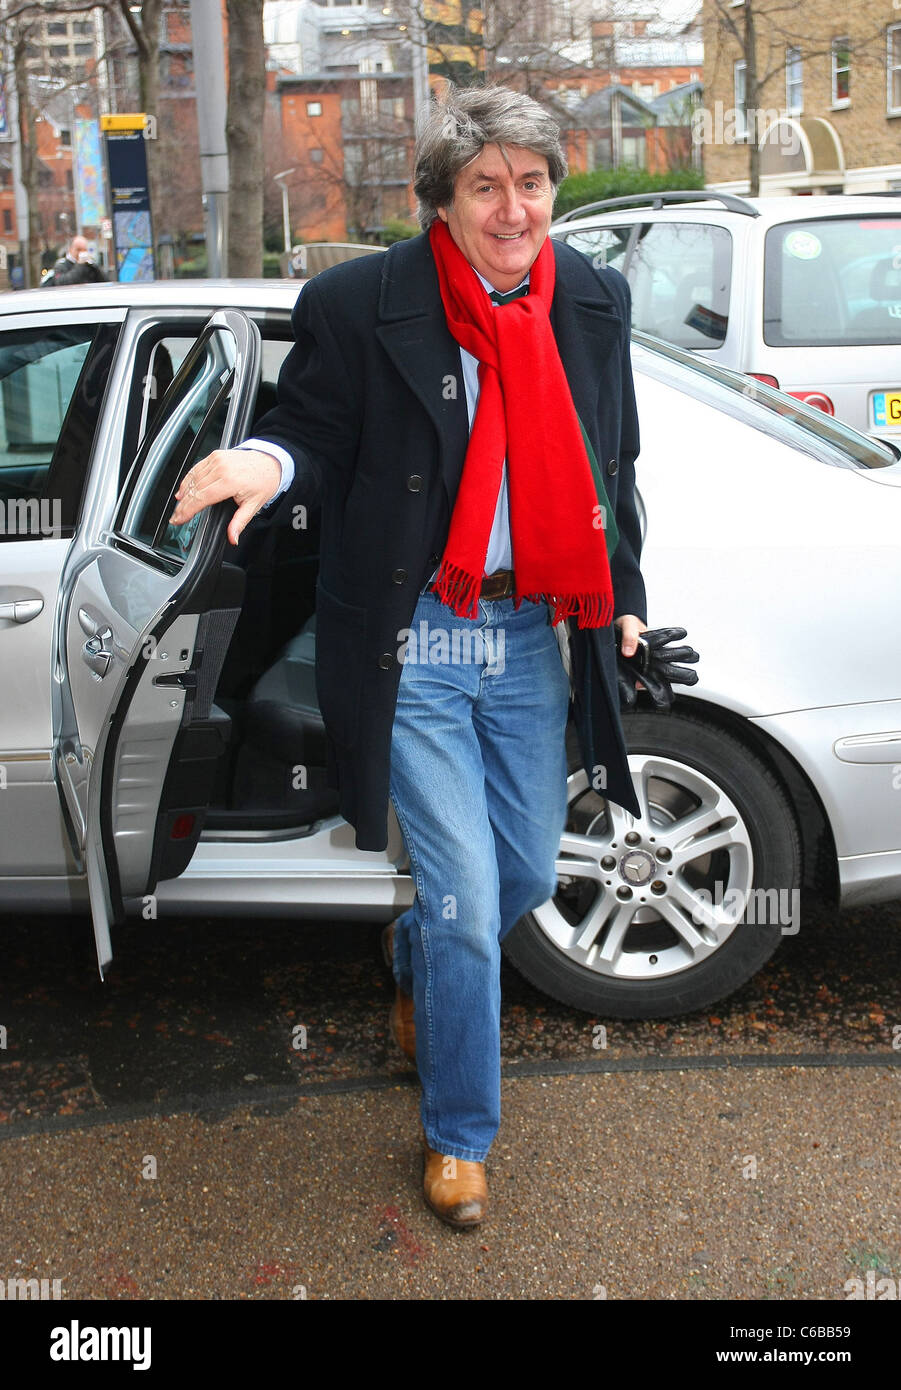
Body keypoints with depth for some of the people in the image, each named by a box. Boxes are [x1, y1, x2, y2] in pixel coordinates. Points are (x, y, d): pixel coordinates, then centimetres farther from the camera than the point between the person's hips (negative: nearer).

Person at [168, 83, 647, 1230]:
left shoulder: (595, 301, 4)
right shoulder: (355, 306, -10)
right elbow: (314, 433, -2)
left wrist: (622, 593, 13)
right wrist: (269, 460, -26)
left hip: (534, 636, 5)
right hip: (414, 647, -5)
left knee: (528, 875, 17)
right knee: (464, 898, -3)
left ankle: (413, 963, 53)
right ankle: (458, 1135, 21)